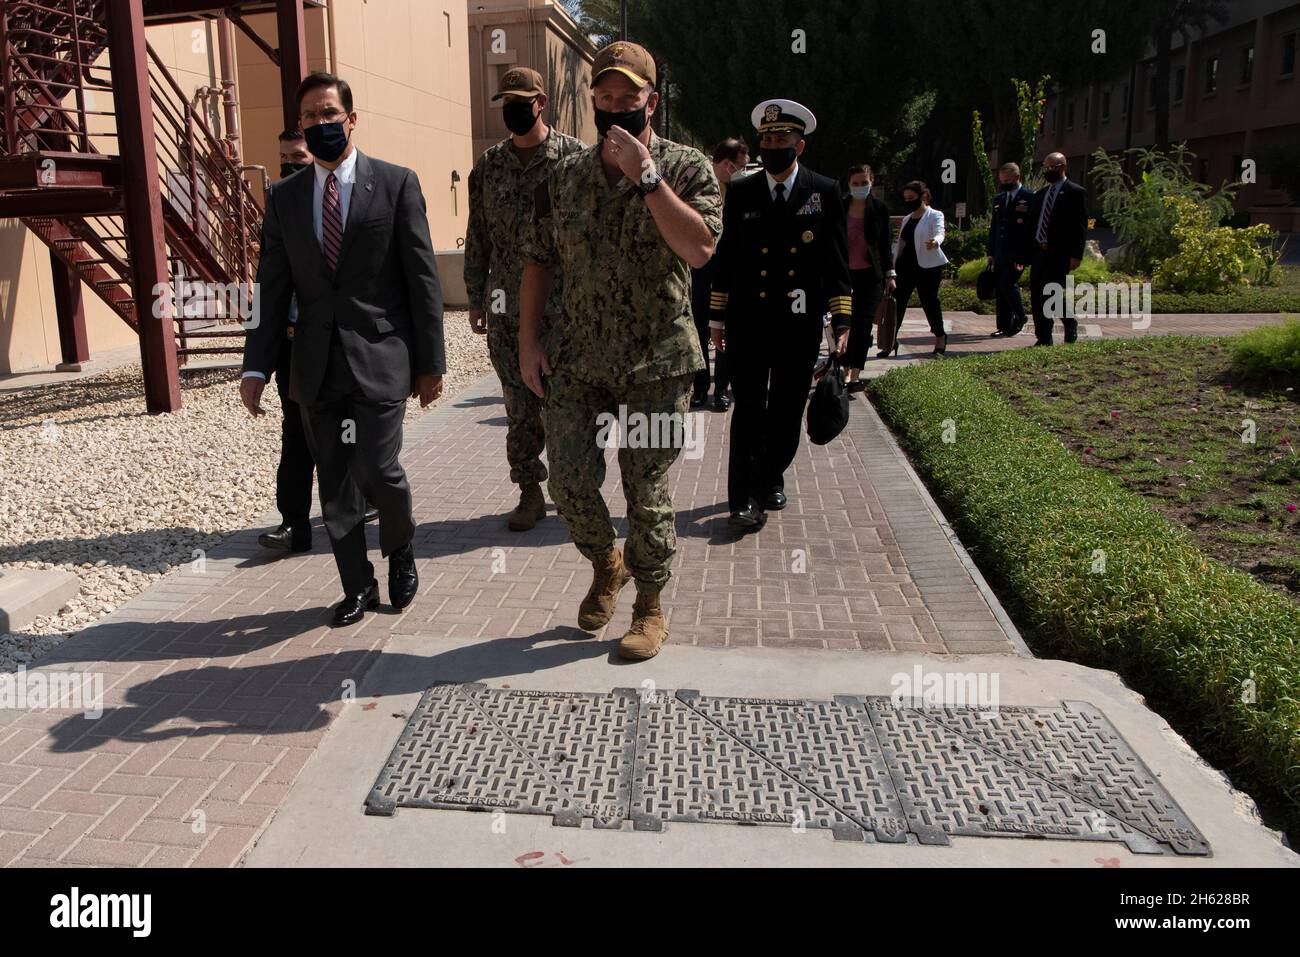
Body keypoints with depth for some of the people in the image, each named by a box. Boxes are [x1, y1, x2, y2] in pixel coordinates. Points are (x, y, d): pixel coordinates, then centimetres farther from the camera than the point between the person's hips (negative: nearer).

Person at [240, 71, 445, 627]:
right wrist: (256, 367, 2)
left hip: (379, 358, -3)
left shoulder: (396, 184, 1)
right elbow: (271, 290, 10)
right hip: (315, 367, 4)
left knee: (378, 471, -10)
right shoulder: (284, 198, 10)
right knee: (335, 488, 8)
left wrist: (430, 362, -4)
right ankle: (358, 586, 25)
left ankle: (400, 552, 22)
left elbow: (423, 279, -1)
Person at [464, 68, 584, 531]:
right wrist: (476, 298, 9)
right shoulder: (488, 166, 9)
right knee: (519, 405, 5)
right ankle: (530, 492, 15)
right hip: (506, 308, 3)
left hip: (565, 305, -3)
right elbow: (477, 236, 13)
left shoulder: (574, 156, -2)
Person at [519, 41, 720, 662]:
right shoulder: (563, 177, 8)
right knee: (569, 481, 2)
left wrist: (646, 176, -22)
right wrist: (529, 342, 4)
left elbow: (699, 249, -20)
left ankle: (650, 609, 23)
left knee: (646, 492, 4)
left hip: (656, 362, -3)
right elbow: (537, 261, 12)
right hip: (574, 358, 4)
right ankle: (605, 565, 33)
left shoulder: (686, 168, -3)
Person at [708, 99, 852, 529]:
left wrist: (841, 321, -3)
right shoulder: (741, 193, 6)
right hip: (748, 323, 0)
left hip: (800, 327, 1)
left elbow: (837, 263, 3)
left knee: (787, 412, 11)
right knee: (749, 411, -4)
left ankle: (771, 478, 31)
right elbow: (726, 257, 9)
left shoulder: (825, 192, 3)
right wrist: (717, 317, 7)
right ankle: (744, 498, 0)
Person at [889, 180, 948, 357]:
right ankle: (891, 339, 4)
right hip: (906, 266, 6)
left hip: (928, 266, -6)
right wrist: (893, 265, 18)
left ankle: (940, 336, 19)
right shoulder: (907, 219, 18)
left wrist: (935, 241, -47)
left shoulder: (935, 216, -3)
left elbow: (939, 232, -23)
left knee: (929, 301, 0)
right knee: (897, 301, -1)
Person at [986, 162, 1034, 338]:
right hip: (1000, 254, 6)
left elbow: (1033, 228, -7)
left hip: (1017, 254, -6)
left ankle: (1020, 317, 5)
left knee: (1009, 284, -16)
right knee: (1001, 289, 5)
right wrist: (991, 252, 14)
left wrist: (1024, 255, -13)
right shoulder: (999, 199, 17)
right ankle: (1004, 326, 12)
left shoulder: (1030, 198, -4)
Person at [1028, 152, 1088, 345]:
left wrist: (1076, 255, -16)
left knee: (1051, 292, -12)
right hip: (1039, 252, 7)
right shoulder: (1041, 194, 17)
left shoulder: (1076, 192, -3)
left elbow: (1081, 226, -8)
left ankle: (1070, 323, 13)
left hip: (1060, 254, -7)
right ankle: (1043, 339, 11)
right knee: (1036, 295, 4)